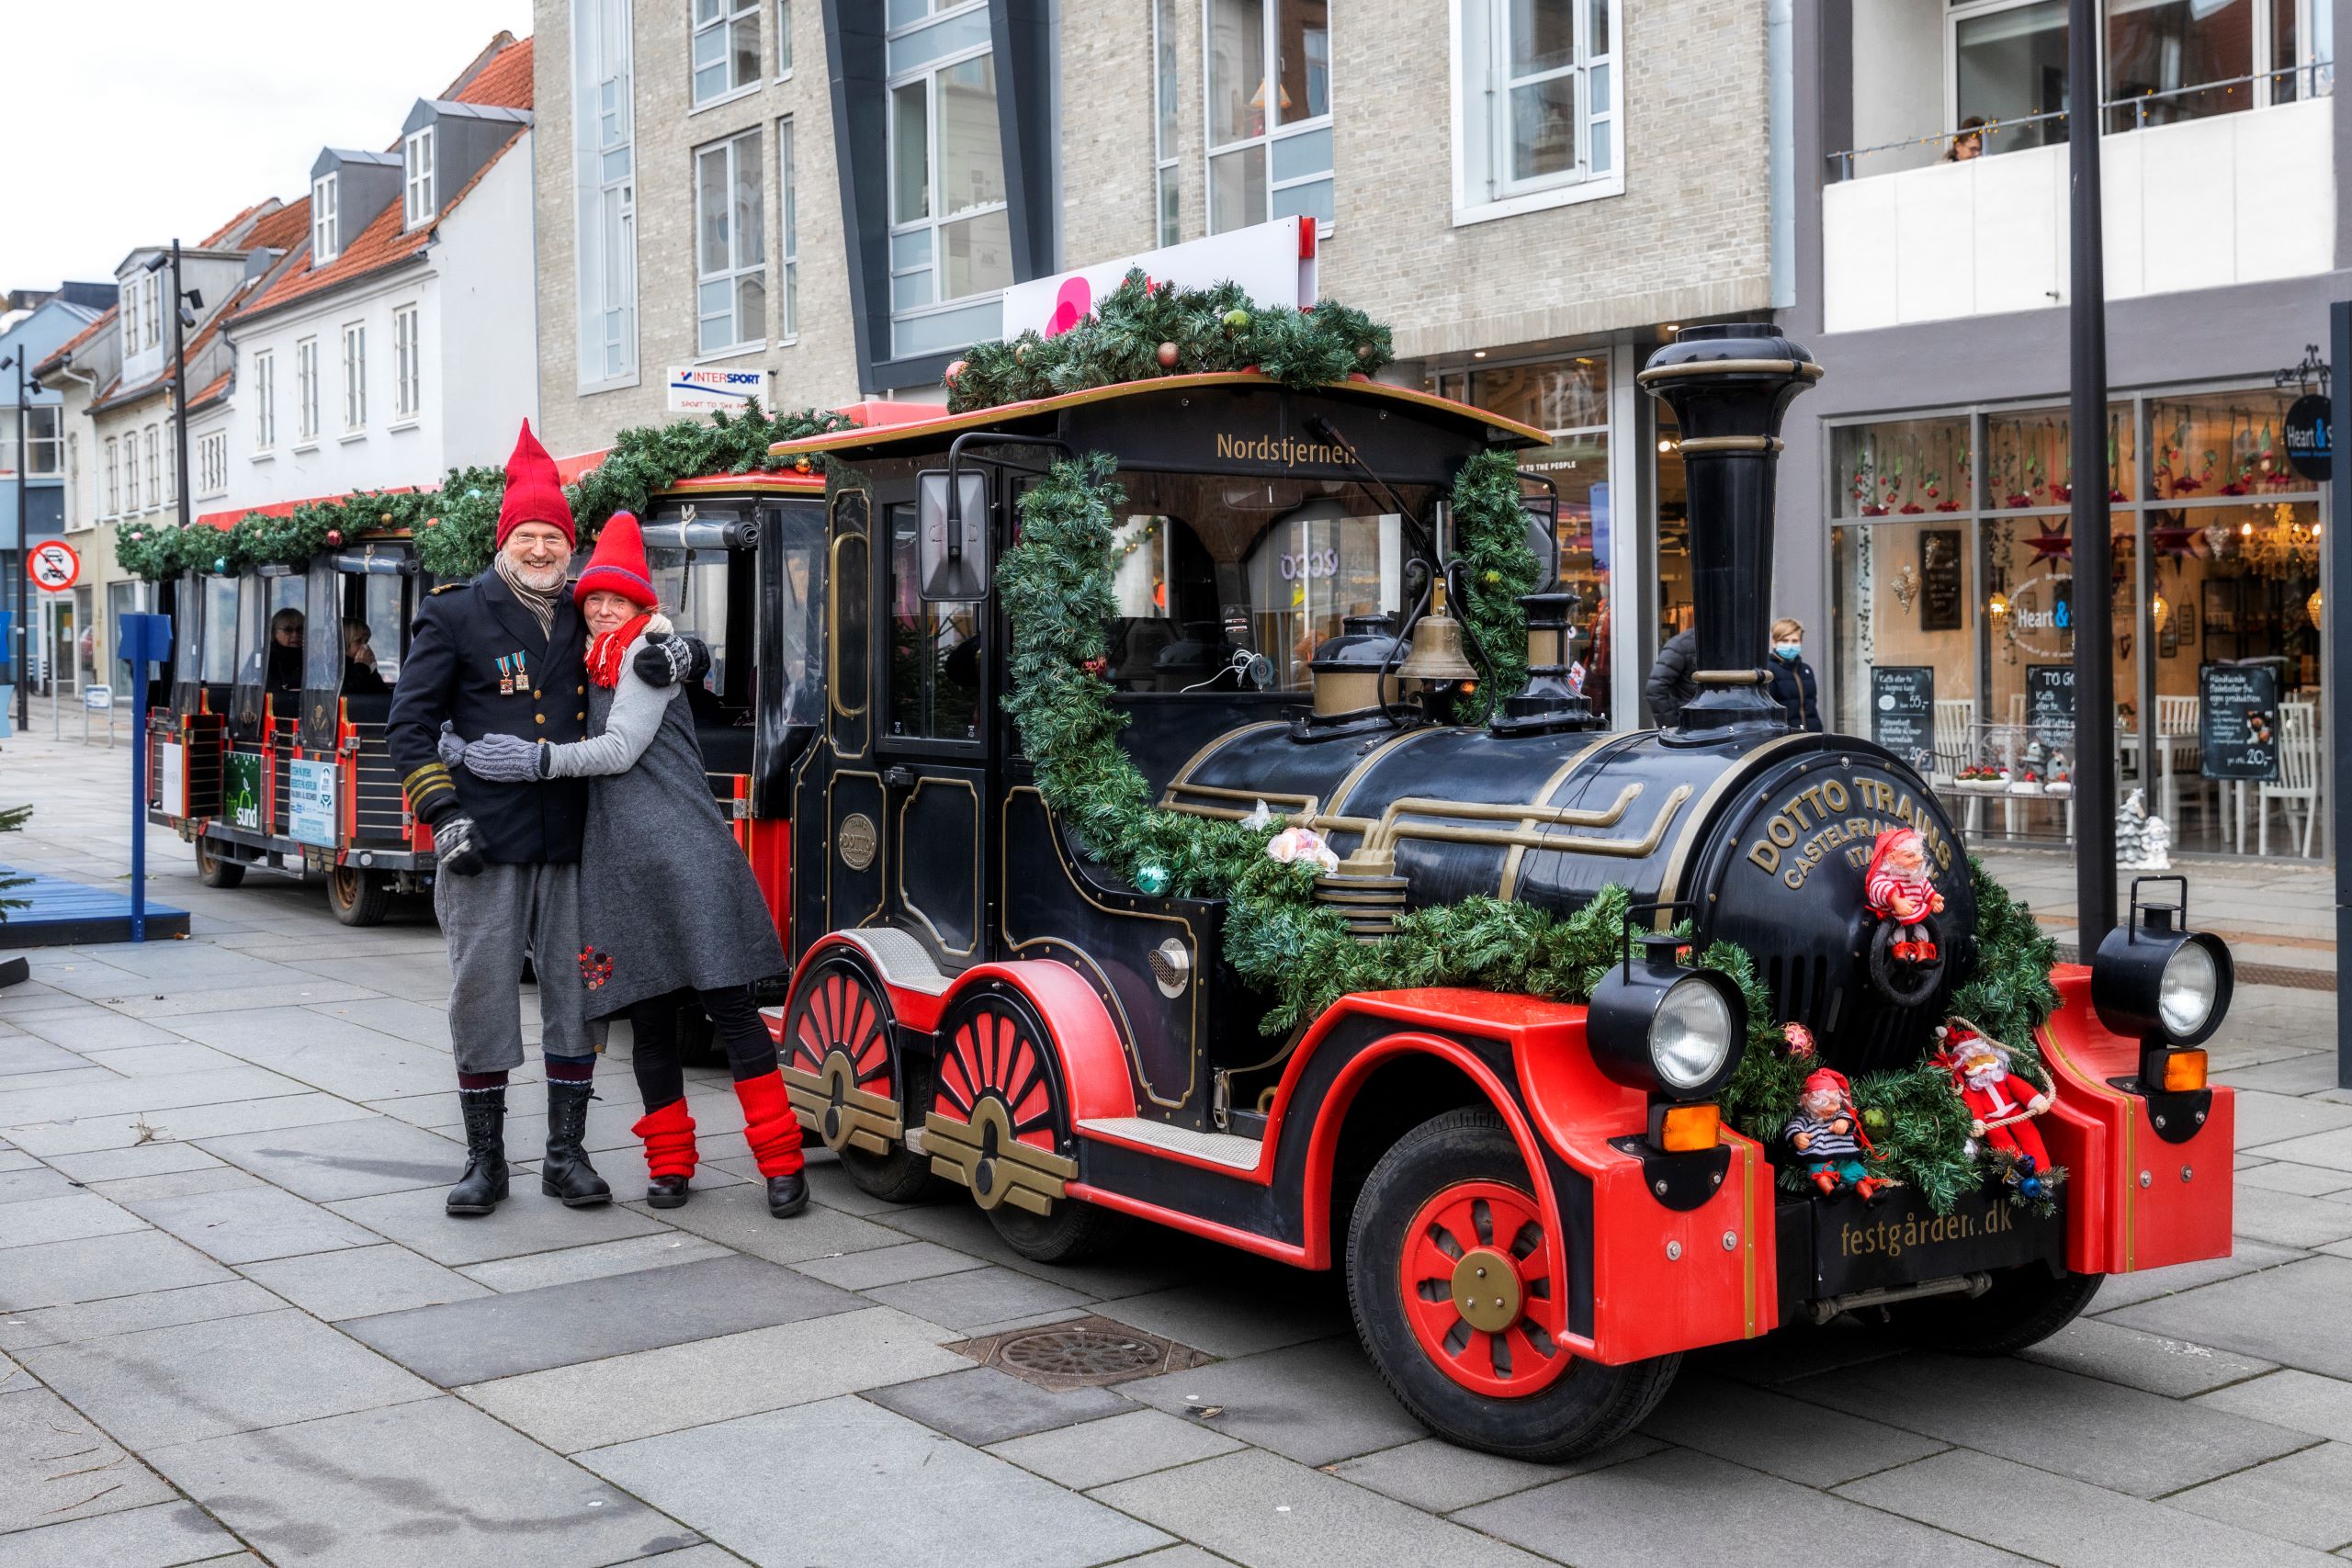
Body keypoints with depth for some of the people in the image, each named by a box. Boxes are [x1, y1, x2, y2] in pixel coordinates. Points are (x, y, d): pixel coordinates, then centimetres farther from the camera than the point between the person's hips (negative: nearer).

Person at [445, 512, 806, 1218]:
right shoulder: (588, 669, 21)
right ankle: (670, 1162, 19)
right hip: (619, 865, 6)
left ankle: (781, 1159, -2)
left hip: (685, 856, -6)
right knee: (649, 1020, 8)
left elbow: (621, 749, -8)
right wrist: (468, 754, -1)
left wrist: (539, 759, -14)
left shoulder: (648, 652, 2)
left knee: (729, 1006, -6)